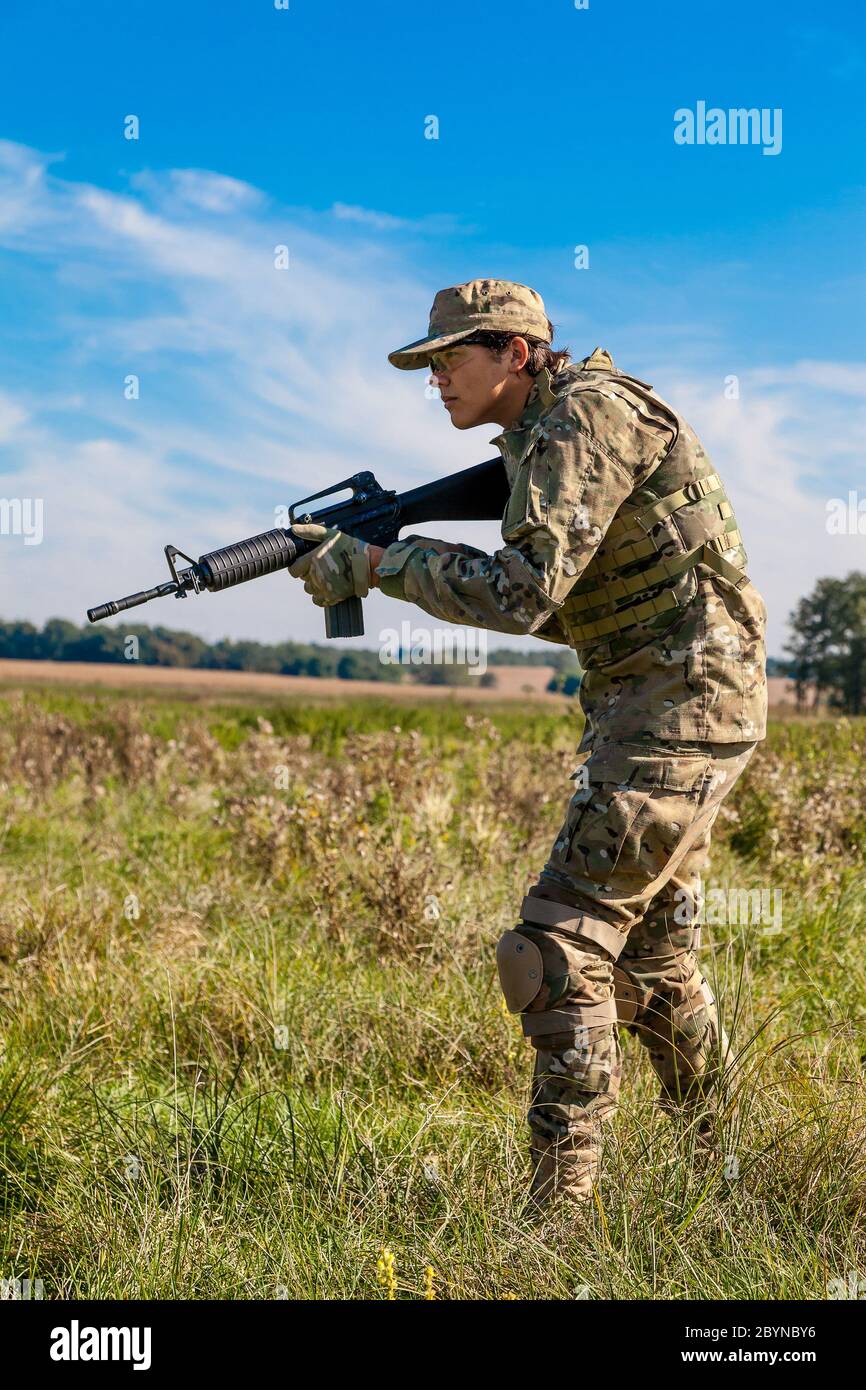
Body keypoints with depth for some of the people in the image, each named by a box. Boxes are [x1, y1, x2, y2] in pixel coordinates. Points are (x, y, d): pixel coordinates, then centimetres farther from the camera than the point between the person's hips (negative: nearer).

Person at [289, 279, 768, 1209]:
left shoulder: (587, 418, -15)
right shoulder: (546, 433, 16)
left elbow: (525, 592, -25)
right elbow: (561, 607, 16)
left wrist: (378, 561, -18)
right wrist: (402, 561, 4)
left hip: (680, 703, -11)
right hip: (655, 703, 11)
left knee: (560, 946, -14)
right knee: (649, 950, 19)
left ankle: (562, 1200, -9)